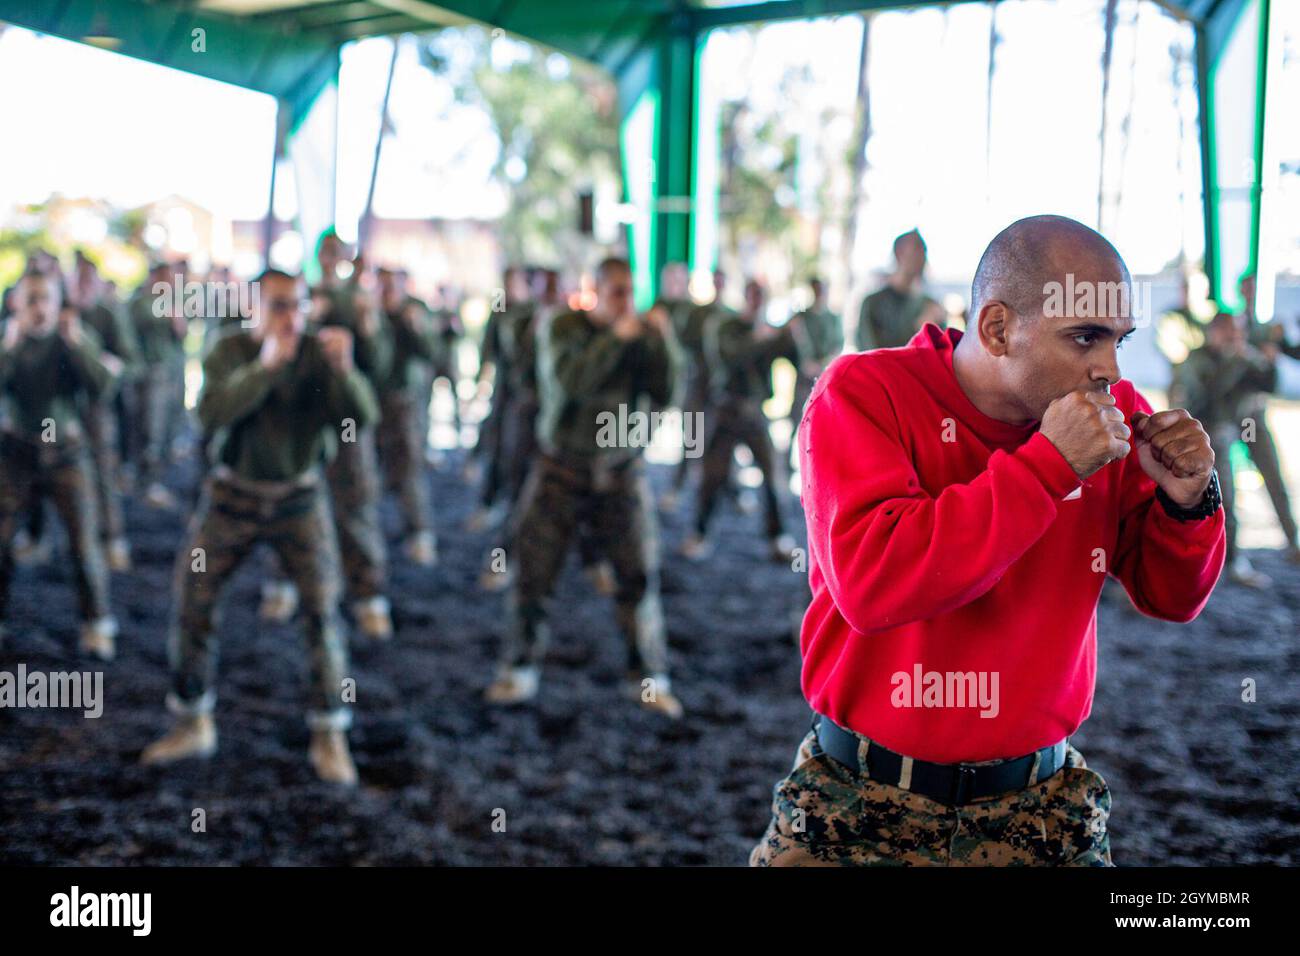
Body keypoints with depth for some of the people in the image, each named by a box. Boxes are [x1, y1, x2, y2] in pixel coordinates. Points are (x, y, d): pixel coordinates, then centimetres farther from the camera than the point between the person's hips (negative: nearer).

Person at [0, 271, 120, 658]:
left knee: (84, 543, -5)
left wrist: (74, 341, -19)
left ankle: (96, 625, 6)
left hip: (66, 452, -1)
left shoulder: (78, 336, -1)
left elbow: (101, 385, -13)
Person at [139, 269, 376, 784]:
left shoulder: (320, 350, -10)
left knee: (322, 608, -11)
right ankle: (193, 725, 24)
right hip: (233, 495, 1)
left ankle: (328, 736, 0)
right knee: (192, 603, 4)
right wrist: (266, 365, -37)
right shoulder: (229, 351, -10)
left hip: (300, 498, -1)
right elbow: (212, 413, -27)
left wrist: (344, 368, -39)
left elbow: (363, 416, -21)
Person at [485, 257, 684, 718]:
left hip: (621, 471, 1)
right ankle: (519, 671, 18)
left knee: (639, 575, -3)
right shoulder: (563, 329, -4)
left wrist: (663, 342, -20)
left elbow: (663, 394, -9)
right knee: (533, 572, 2)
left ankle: (649, 677, 9)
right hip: (563, 468, -1)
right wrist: (616, 338, -24)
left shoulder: (643, 336, 1)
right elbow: (569, 381, -21)